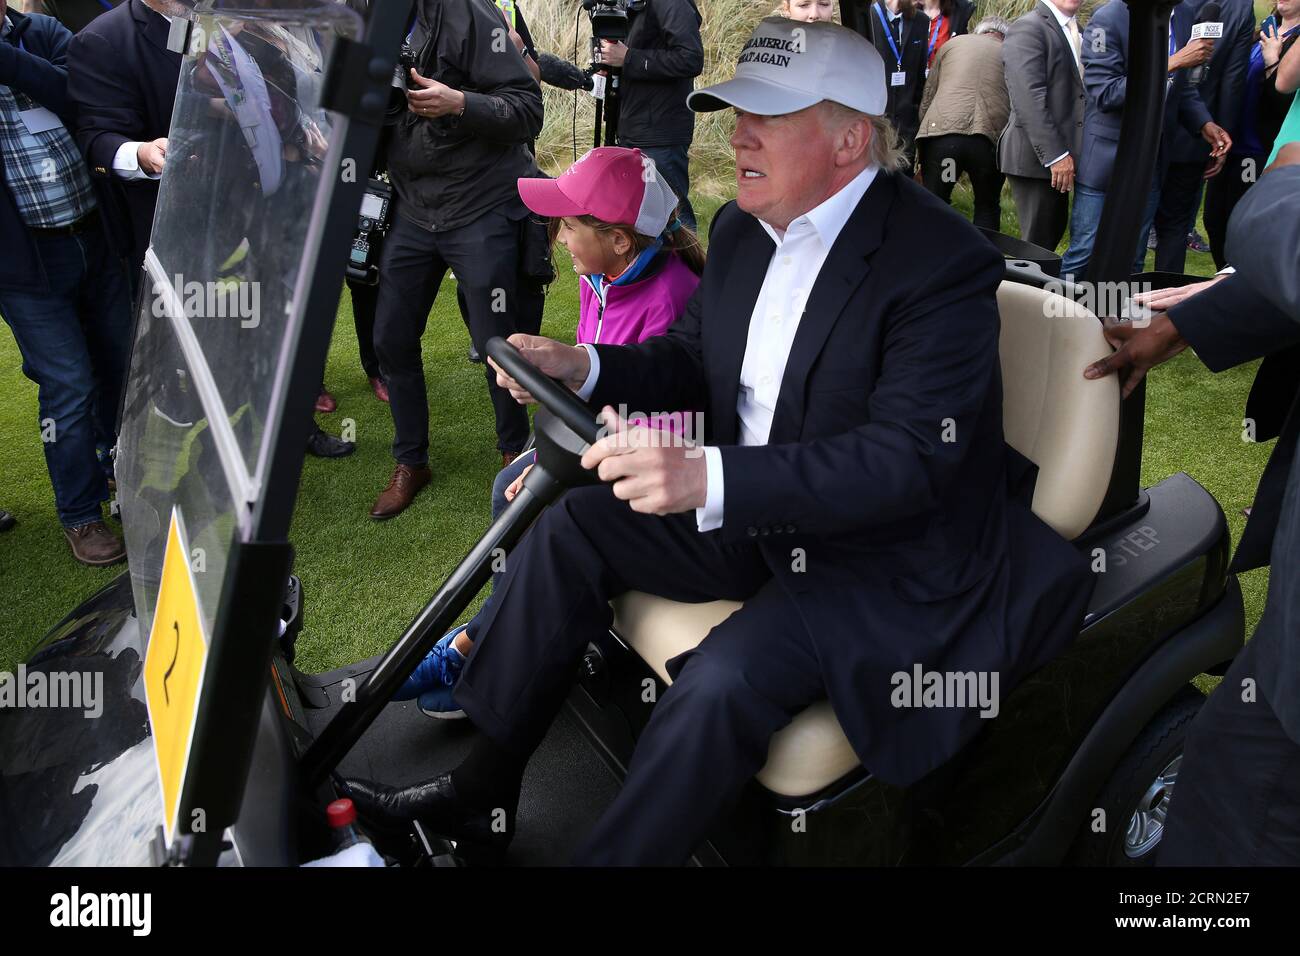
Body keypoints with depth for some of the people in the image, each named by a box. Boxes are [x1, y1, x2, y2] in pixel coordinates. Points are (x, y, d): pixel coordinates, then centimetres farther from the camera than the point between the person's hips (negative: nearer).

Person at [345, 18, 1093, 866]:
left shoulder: (943, 262, -21)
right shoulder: (743, 229, 3)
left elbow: (908, 459, -30)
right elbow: (691, 359, 13)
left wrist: (712, 478, -41)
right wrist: (584, 368, -7)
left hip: (883, 556, -7)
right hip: (752, 514, 8)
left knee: (722, 682, -30)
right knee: (570, 528, -2)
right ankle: (481, 792, 7)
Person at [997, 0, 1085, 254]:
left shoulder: (1075, 31, 17)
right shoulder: (1028, 28, -9)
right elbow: (1029, 98, -18)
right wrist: (1055, 155, -22)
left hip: (1059, 155, 8)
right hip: (1036, 156, -8)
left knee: (1054, 232, 12)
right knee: (1037, 242, -5)